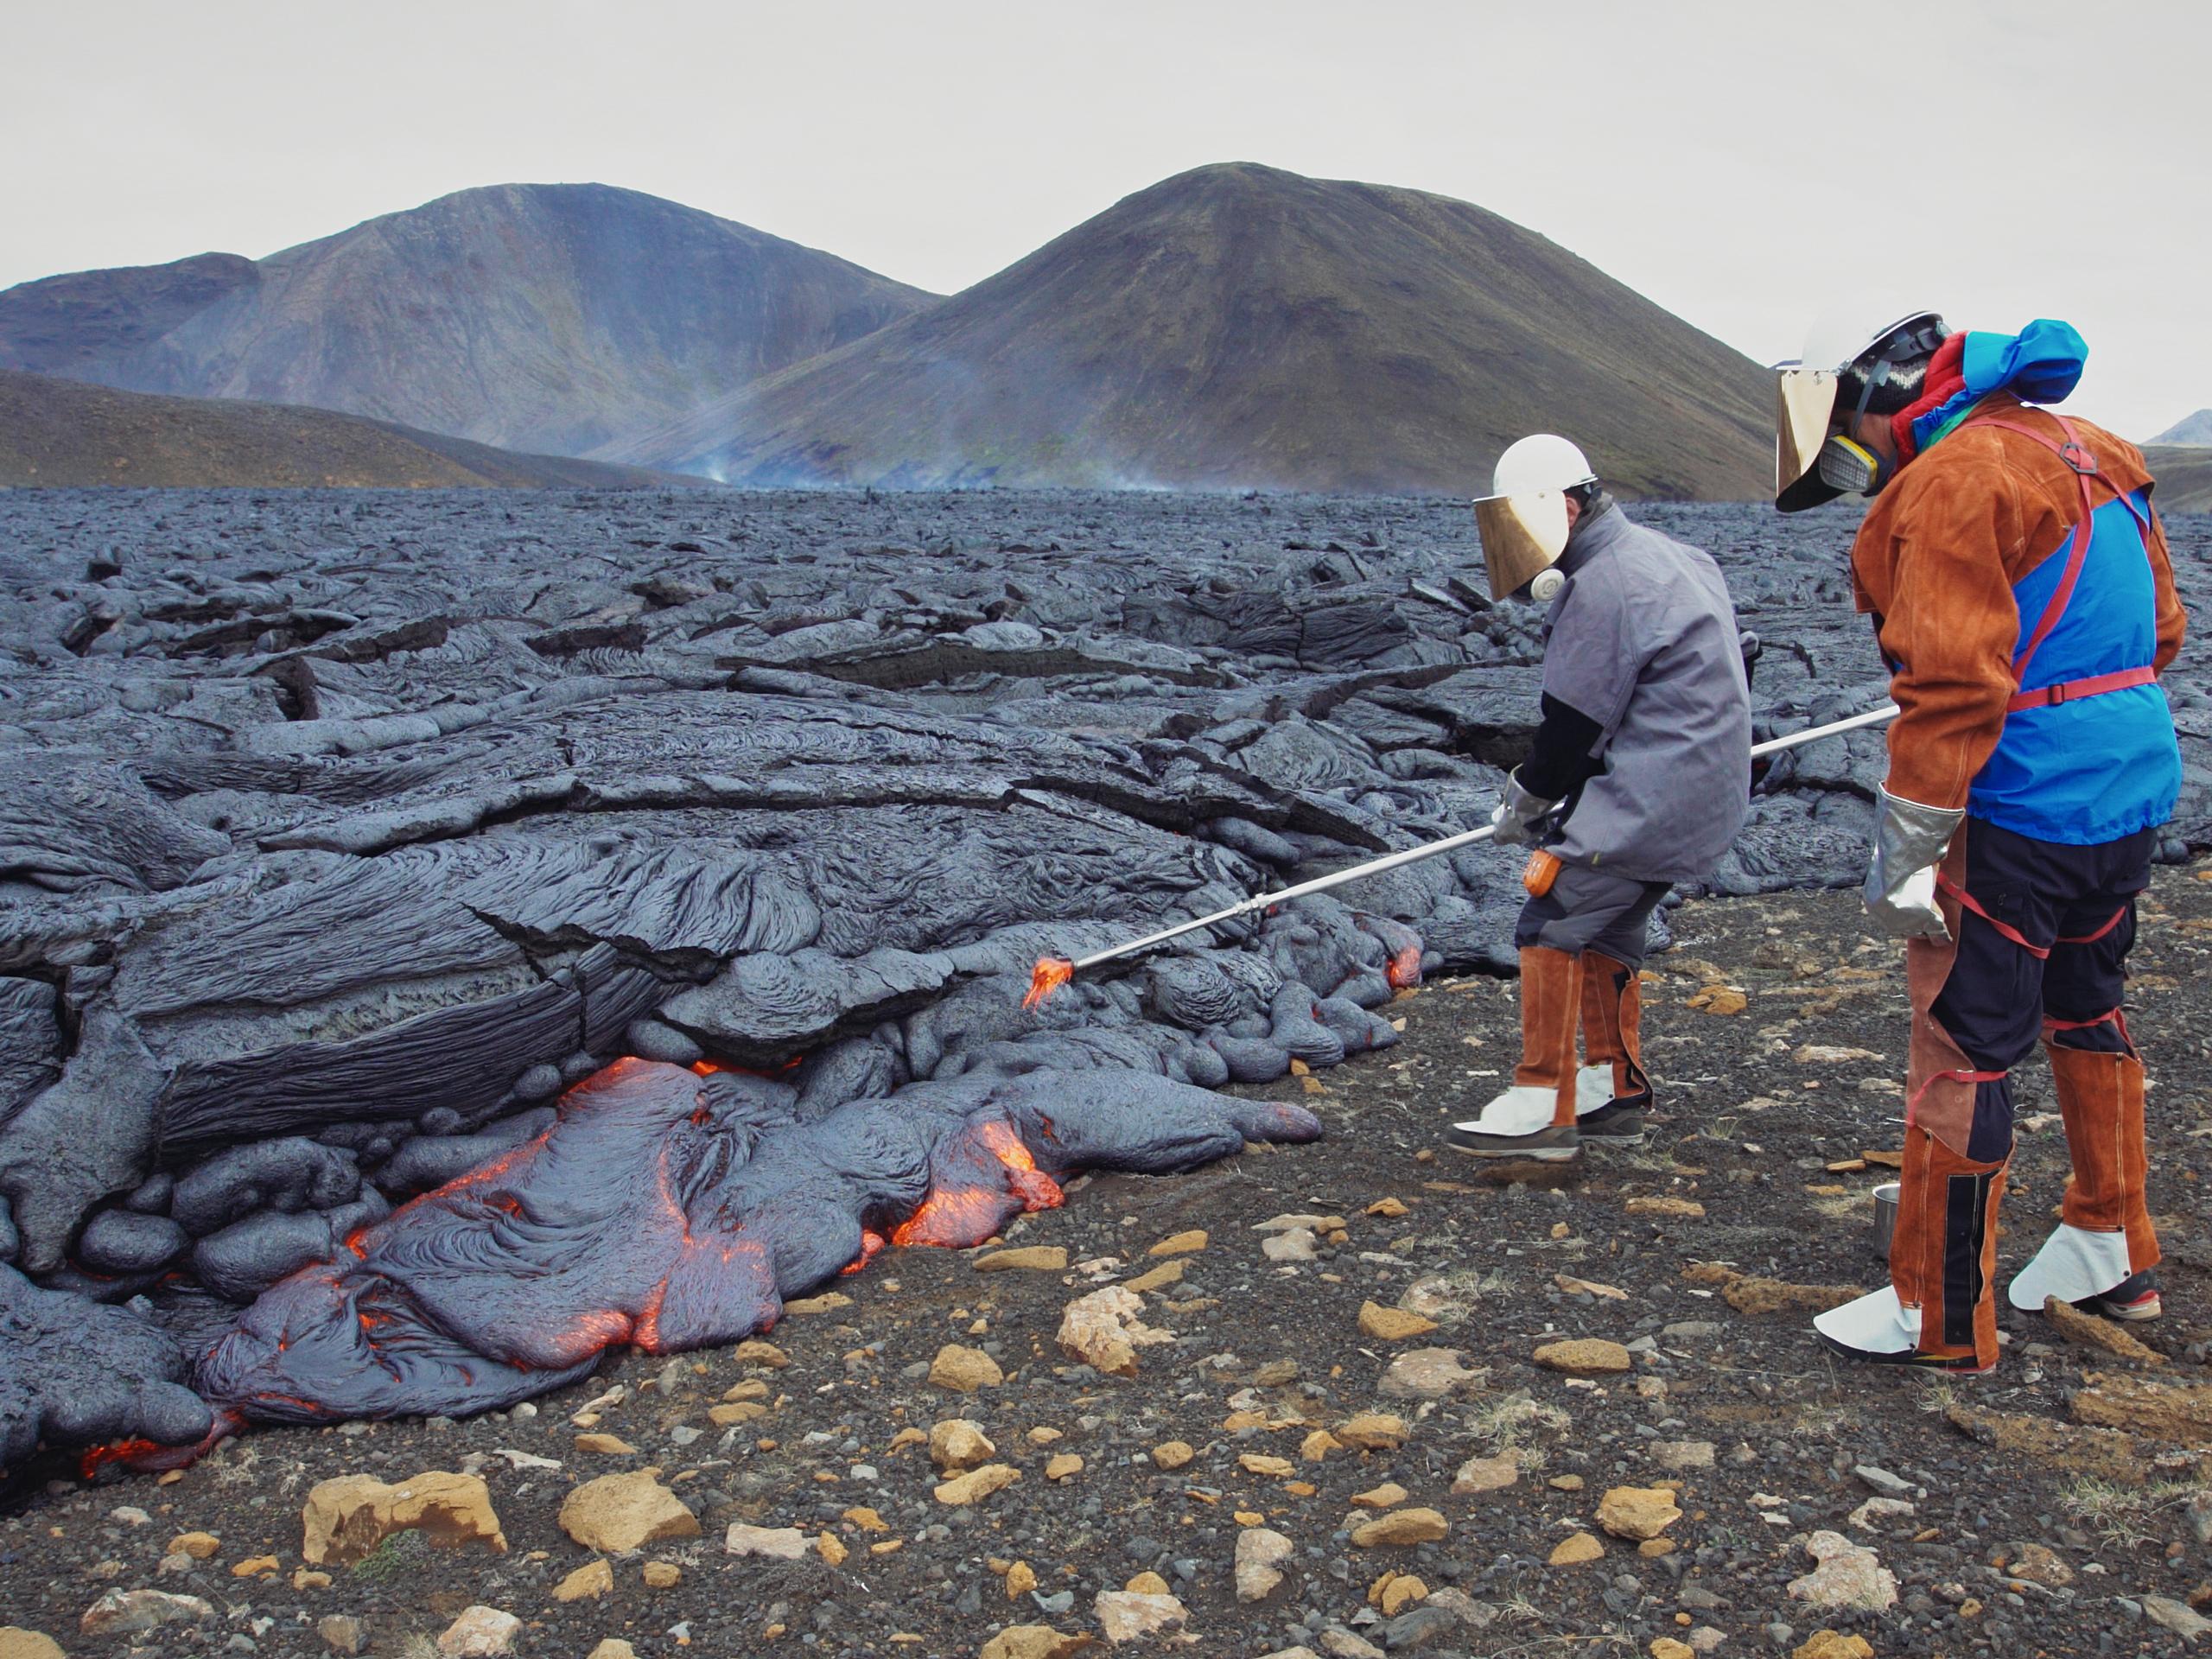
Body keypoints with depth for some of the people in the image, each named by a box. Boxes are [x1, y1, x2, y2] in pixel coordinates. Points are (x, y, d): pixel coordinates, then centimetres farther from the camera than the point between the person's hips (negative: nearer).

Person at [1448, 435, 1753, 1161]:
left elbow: (1575, 720, -15)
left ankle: (1544, 1106, -6)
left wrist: (1524, 801, 1)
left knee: (1552, 920, -8)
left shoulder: (1605, 585, -17)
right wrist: (1542, 796, 16)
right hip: (1701, 792, 11)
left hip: (1651, 795, -11)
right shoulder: (1657, 557, 16)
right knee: (1603, 926, 18)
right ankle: (1617, 1093, 26)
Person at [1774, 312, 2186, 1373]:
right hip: (2132, 796, 10)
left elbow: (1954, 685, -23)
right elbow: (2156, 630, 19)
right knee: (2085, 1014, 23)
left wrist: (1901, 856, -20)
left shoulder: (1952, 480, -17)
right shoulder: (2091, 453, 13)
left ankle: (1942, 1316, 8)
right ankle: (2113, 1257, 38)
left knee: (1962, 1054, -1)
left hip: (2021, 810, -10)